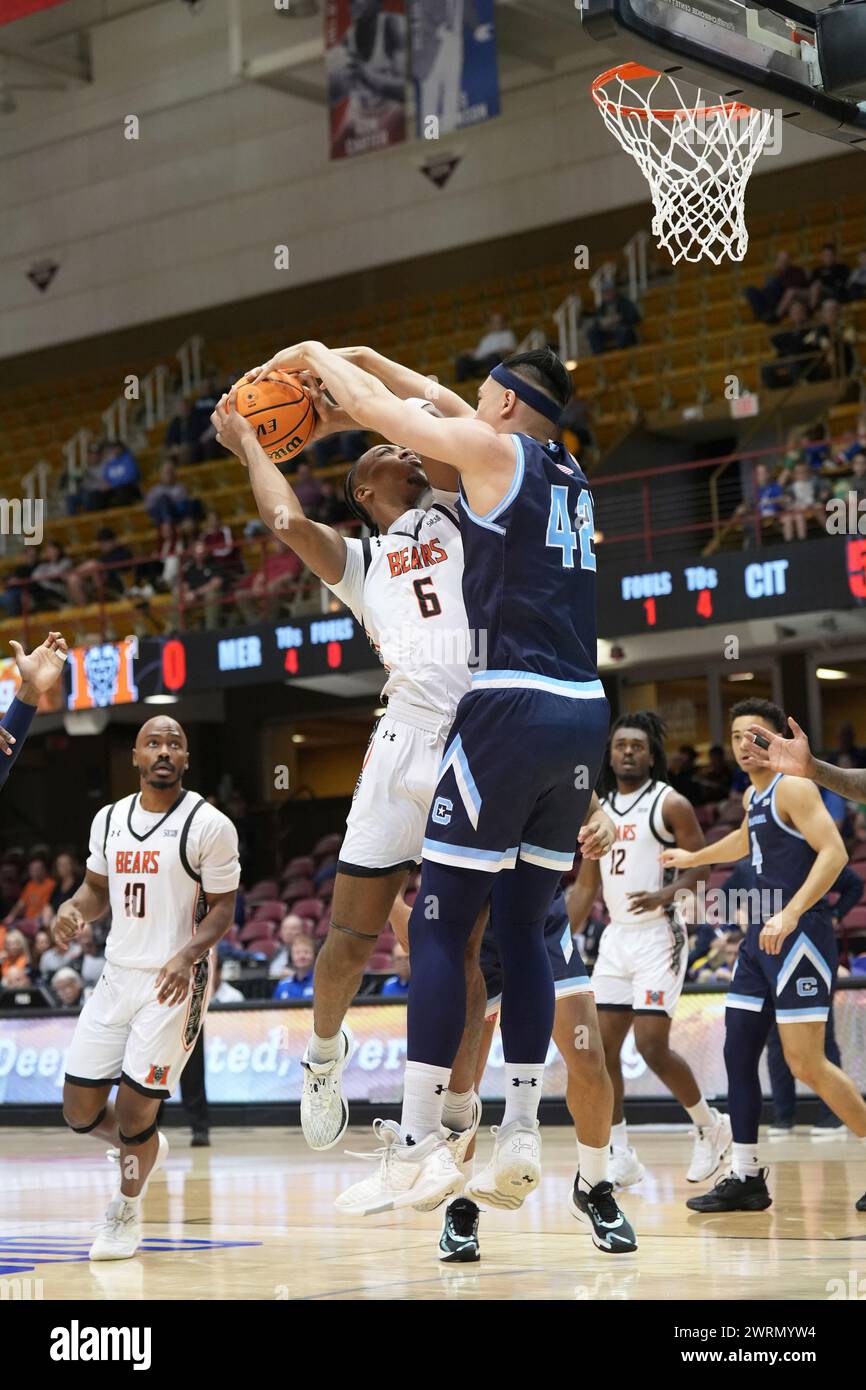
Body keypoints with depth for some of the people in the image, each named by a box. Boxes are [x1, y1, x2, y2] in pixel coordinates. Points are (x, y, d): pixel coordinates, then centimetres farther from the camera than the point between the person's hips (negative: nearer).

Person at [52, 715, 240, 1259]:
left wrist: (188, 955, -25)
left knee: (134, 1111, -5)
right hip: (117, 975, 5)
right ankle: (146, 1148, 37)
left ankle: (127, 1210, 22)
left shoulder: (209, 825, -9)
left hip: (174, 982, -5)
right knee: (80, 1110, 4)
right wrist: (74, 909, -5)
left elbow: (223, 909, -7)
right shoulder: (109, 819, 7)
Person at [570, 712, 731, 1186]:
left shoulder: (670, 804, -5)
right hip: (616, 936, 7)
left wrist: (667, 894, -26)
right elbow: (586, 886, 18)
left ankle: (711, 1128, 11)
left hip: (658, 936, -6)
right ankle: (622, 1159, 7)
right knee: (602, 1047, -1)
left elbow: (703, 868, -8)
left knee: (652, 1046, -12)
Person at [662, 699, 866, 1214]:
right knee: (739, 1051, 7)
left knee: (806, 1062, -12)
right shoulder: (752, 796, 17)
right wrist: (692, 858, 51)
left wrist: (790, 915, -31)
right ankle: (747, 1177, 12)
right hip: (763, 935, 9)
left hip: (799, 934, -9)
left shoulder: (792, 786, -11)